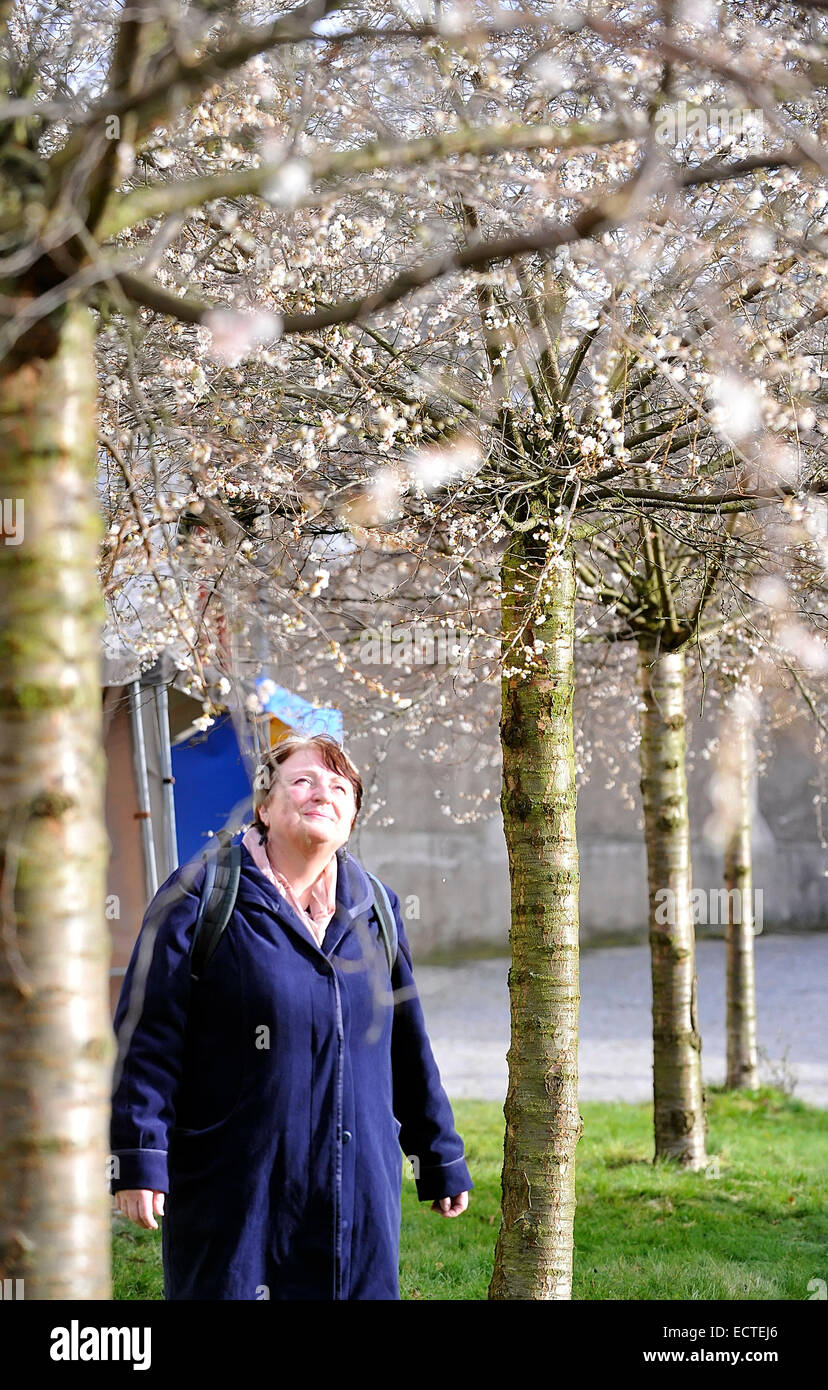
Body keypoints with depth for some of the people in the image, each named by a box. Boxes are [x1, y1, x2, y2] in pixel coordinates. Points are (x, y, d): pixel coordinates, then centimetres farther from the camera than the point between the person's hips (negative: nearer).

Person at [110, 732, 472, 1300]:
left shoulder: (376, 909, 11)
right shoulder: (202, 897, -5)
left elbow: (409, 1047, 18)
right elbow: (148, 1037, -8)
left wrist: (440, 1160, 20)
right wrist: (139, 1158, -14)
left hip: (360, 1190, 5)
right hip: (232, 1188, -4)